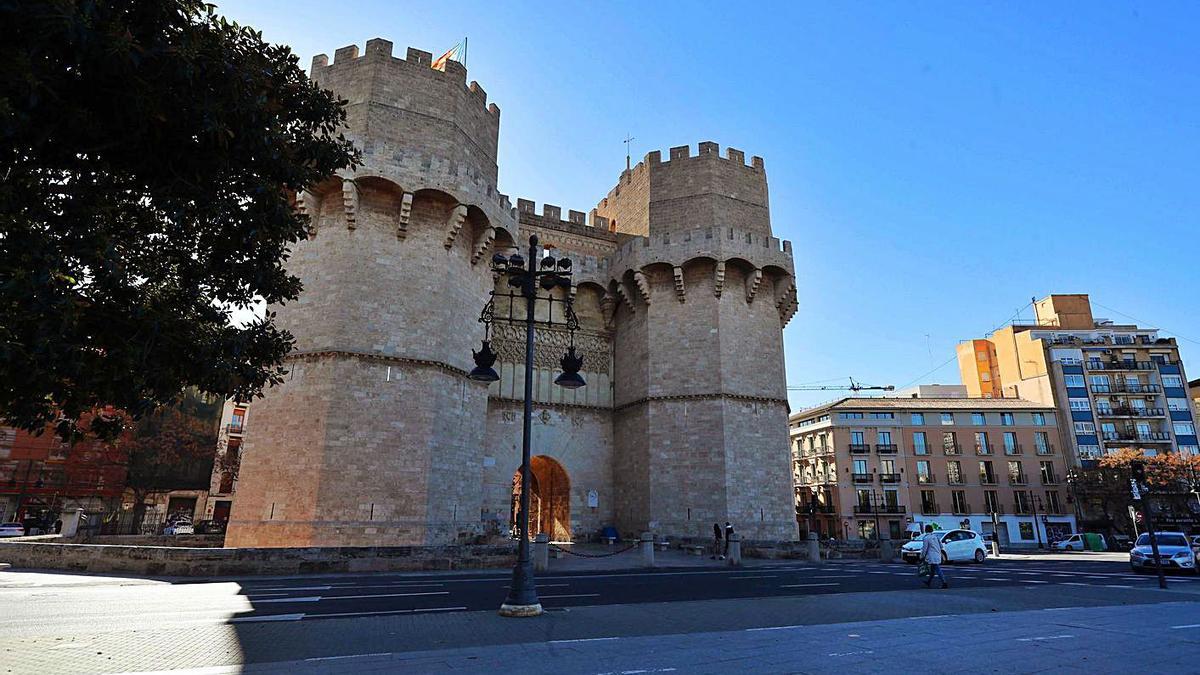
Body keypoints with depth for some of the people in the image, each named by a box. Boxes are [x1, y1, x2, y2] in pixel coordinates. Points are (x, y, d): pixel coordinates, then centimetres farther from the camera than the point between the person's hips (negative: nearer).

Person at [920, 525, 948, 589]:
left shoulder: (926, 538, -13)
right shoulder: (936, 536, 8)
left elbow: (924, 549, -11)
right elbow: (941, 546, 14)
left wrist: (922, 556, 0)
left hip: (932, 557, -8)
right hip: (938, 556, 8)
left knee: (938, 570, -7)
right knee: (932, 570, 17)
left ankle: (944, 583, -11)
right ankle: (928, 582, 28)